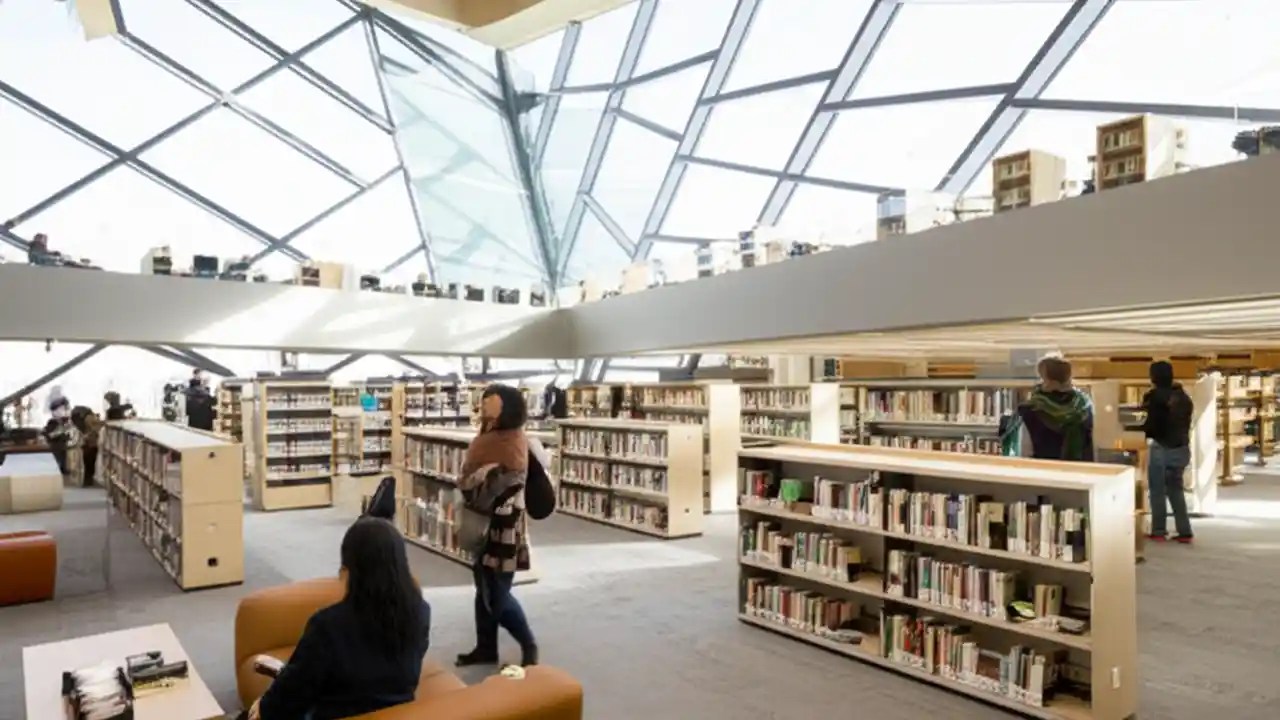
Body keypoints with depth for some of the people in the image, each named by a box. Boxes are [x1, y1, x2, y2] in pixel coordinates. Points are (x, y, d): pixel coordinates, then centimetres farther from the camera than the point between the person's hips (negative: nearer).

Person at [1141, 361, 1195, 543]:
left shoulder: (1155, 396, -12)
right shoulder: (1183, 396, 10)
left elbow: (1152, 424, -11)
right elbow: (1184, 422, 15)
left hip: (1162, 449, -7)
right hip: (1182, 448, 7)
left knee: (1157, 491, 3)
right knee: (1176, 489, 15)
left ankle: (1158, 531, 7)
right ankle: (1184, 532, 13)